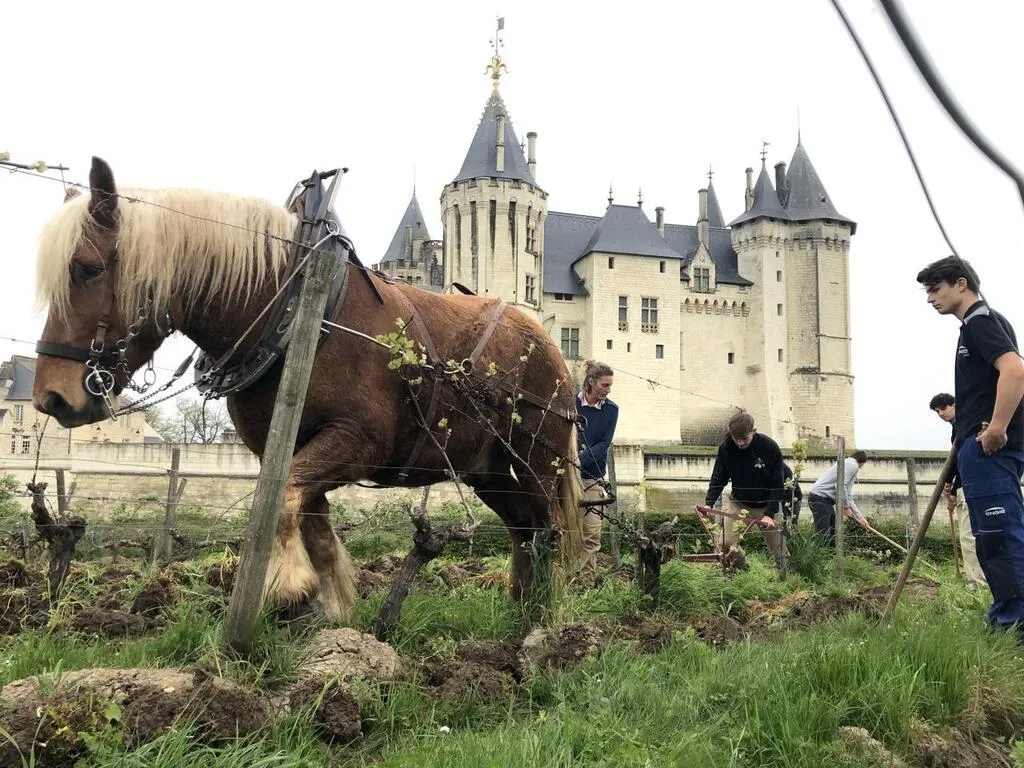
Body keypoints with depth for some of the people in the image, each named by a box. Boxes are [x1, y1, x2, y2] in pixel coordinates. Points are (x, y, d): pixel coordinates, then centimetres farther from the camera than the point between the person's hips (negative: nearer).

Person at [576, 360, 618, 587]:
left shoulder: (611, 409, 3)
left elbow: (604, 445, -3)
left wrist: (579, 460, -18)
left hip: (592, 478, 2)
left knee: (592, 533, -1)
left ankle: (587, 583, 6)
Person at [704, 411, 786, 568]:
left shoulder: (770, 447, -19)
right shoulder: (725, 448, -11)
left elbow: (777, 485, -15)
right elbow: (718, 478, -3)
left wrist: (770, 514, -23)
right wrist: (709, 504, -18)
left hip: (766, 506, -2)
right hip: (738, 503, 2)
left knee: (779, 550, 1)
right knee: (726, 543, -12)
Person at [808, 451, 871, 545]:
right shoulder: (852, 464, -4)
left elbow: (848, 497, 27)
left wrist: (860, 517, 25)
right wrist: (846, 507, -9)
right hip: (820, 498, -10)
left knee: (833, 535, 12)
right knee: (823, 537, -15)